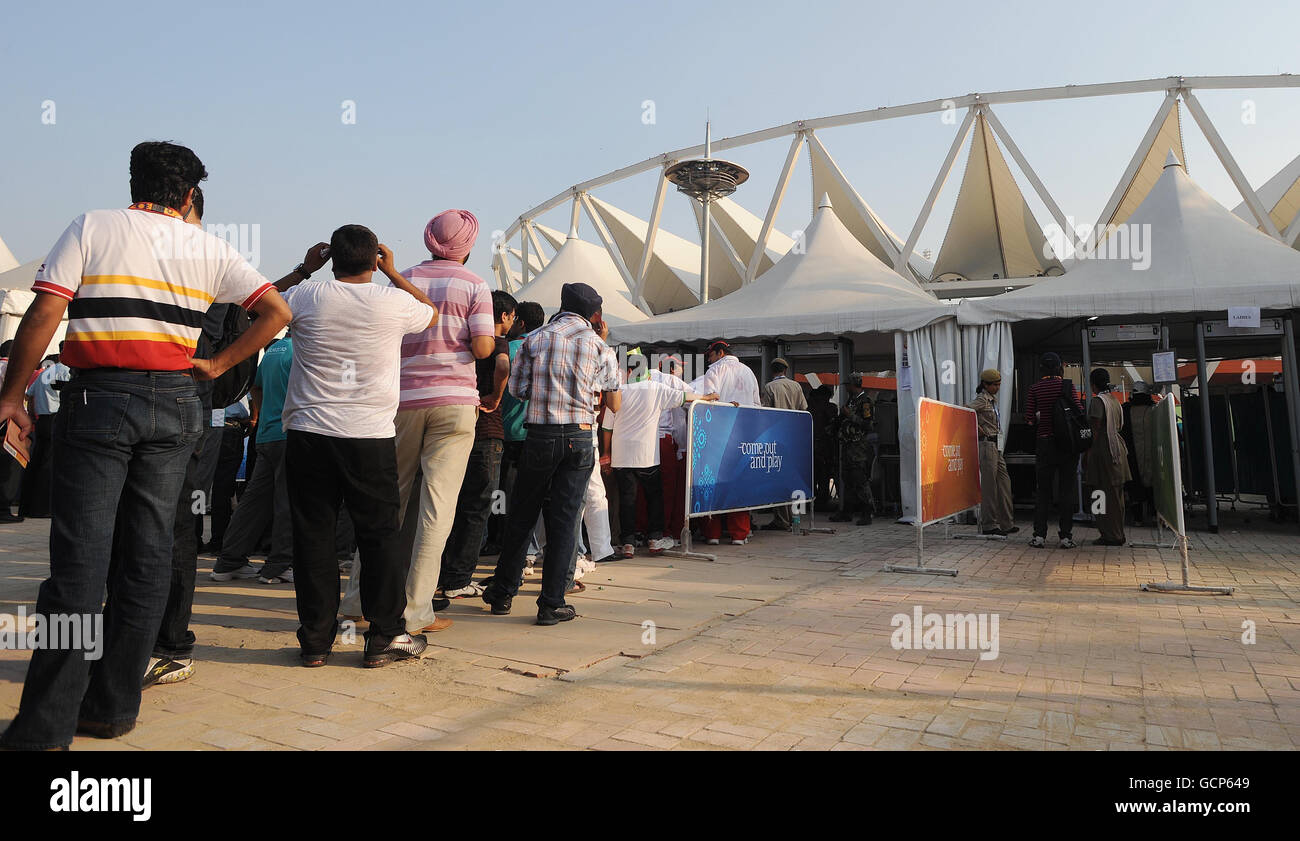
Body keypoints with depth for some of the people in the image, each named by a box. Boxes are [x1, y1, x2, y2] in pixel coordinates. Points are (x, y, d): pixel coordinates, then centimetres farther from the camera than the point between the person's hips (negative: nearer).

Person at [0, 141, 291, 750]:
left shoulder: (92, 227, 4)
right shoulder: (207, 249, 11)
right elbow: (276, 310, 6)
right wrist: (218, 364, 9)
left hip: (99, 398, -2)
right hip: (175, 401, 2)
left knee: (79, 557, -2)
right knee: (149, 553, 7)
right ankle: (113, 708, 15)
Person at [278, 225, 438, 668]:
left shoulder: (306, 295, 1)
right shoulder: (393, 301, -1)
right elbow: (432, 313, 21)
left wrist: (303, 269, 25)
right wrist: (392, 272, 25)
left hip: (308, 432, 1)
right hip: (372, 436, -1)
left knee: (313, 536, 8)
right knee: (379, 534, 7)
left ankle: (316, 640, 15)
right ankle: (385, 636, 12)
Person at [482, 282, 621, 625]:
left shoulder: (536, 338, 4)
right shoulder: (599, 346, 3)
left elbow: (517, 388, 4)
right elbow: (615, 404, 12)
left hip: (540, 436, 1)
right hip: (579, 438, 0)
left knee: (521, 516, 13)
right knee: (564, 520, 4)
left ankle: (502, 593, 22)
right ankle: (552, 603, 6)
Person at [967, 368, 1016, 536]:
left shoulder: (993, 399, 17)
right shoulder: (982, 399, -10)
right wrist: (977, 428, -18)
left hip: (995, 445, 10)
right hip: (986, 444, -10)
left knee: (1004, 482, 11)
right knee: (989, 485, -5)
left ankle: (1005, 523, 17)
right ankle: (989, 525, 1)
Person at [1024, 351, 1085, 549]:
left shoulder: (1035, 388, 0)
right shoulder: (1067, 385, -3)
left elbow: (1030, 420, -3)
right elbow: (1079, 411, -8)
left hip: (1043, 442, 1)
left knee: (1042, 489, 7)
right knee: (1066, 488, 5)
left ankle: (1039, 535, 4)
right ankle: (1066, 536, 5)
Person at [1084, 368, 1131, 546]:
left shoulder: (1098, 401, -11)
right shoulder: (1115, 400, 15)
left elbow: (1096, 429, -15)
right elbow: (1119, 427, 19)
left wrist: (1088, 452, -13)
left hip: (1103, 449, -9)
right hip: (1117, 448, 9)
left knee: (1105, 495, -6)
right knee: (1116, 494, 13)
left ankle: (1110, 535, -6)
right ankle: (1118, 534, 19)